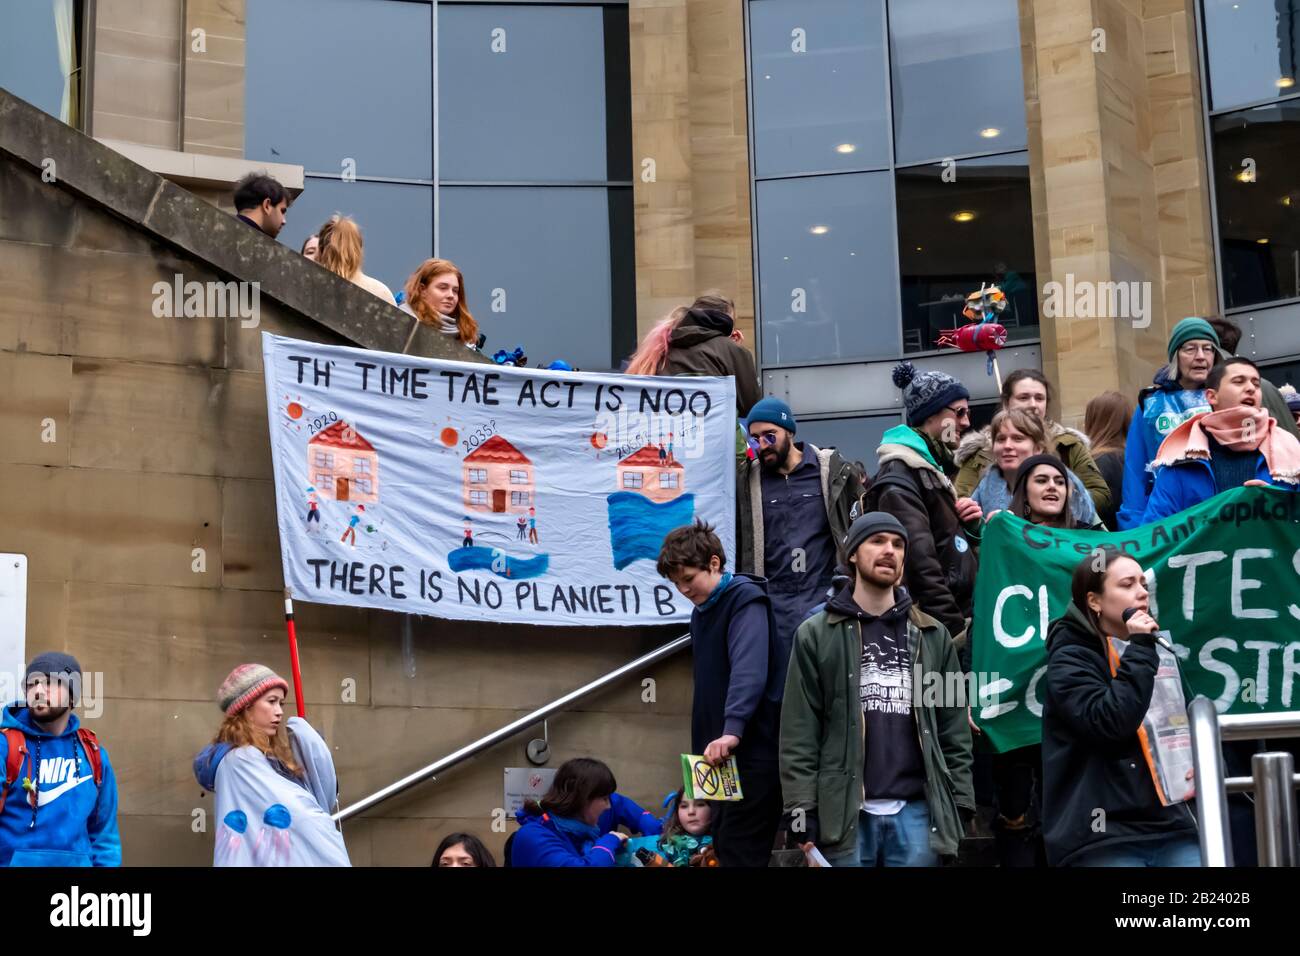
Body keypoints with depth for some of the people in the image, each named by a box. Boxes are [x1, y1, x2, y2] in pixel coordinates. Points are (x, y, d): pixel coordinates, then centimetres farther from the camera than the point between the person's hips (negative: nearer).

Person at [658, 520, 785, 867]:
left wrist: (733, 729, -38)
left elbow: (749, 670, -26)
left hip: (755, 746, -9)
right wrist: (702, 745, 16)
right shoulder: (703, 611, 17)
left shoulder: (746, 600, -11)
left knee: (739, 850, -11)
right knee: (725, 841, 12)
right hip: (726, 748, 9)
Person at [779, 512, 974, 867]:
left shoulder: (932, 635, 12)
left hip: (916, 811, 2)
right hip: (844, 812, -2)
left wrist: (960, 803, 5)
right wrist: (801, 809, -8)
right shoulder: (816, 634, 4)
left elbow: (954, 729, 11)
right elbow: (799, 733, -1)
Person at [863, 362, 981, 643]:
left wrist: (972, 524, 5)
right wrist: (956, 629, -21)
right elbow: (918, 562, -20)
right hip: (934, 628, -9)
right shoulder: (899, 475, -12)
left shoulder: (936, 466, 18)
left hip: (956, 617, 9)